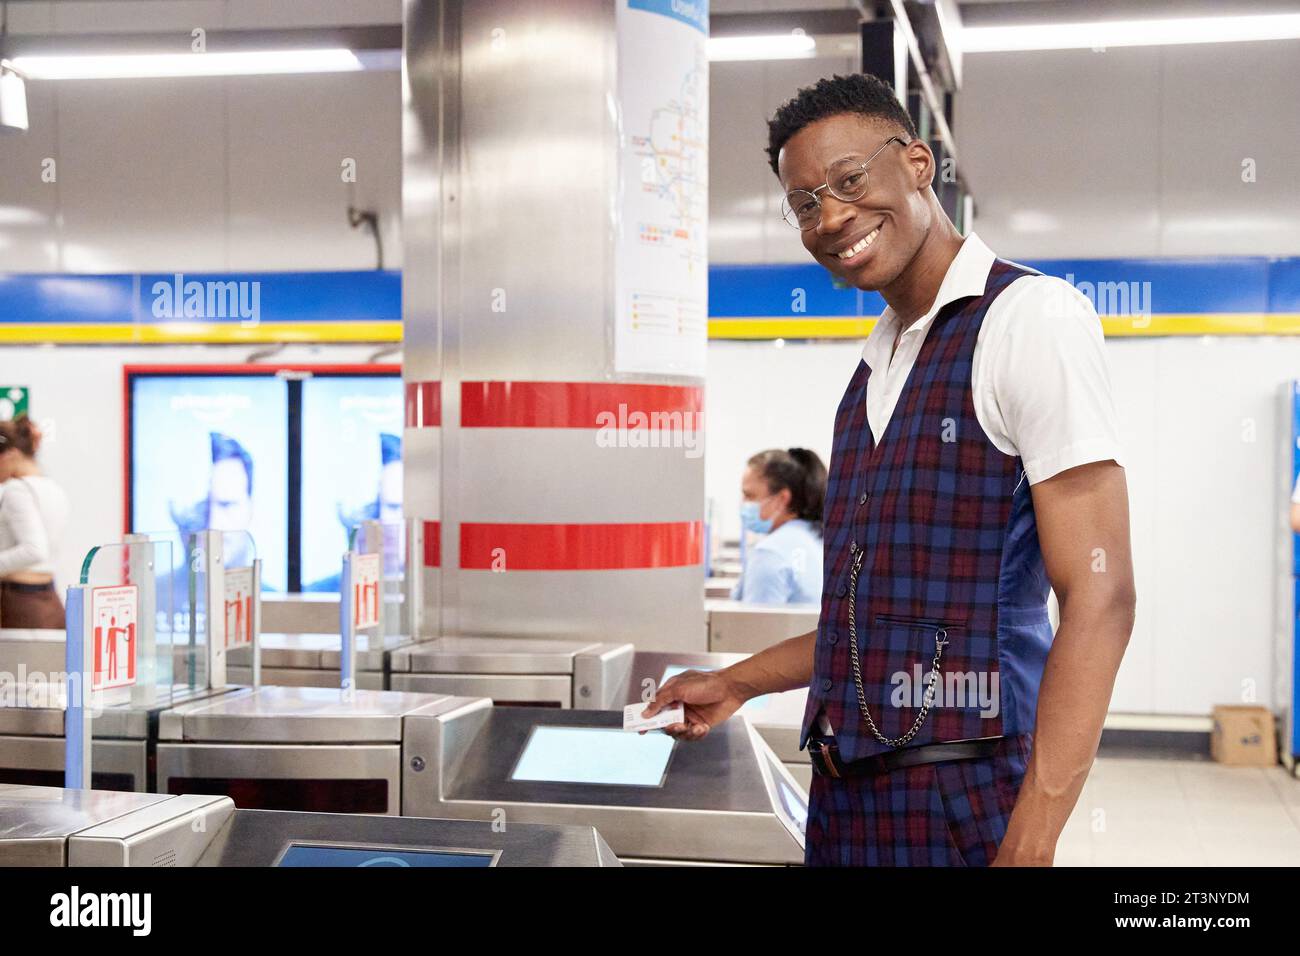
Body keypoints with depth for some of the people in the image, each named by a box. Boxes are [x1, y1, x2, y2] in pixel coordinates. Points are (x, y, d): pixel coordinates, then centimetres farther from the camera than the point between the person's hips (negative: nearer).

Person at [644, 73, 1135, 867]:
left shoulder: (1029, 318, -10)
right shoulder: (877, 370, 14)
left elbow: (1100, 599, -17)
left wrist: (1029, 845, -22)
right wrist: (739, 684, 20)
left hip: (962, 801, -7)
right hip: (846, 799, 7)